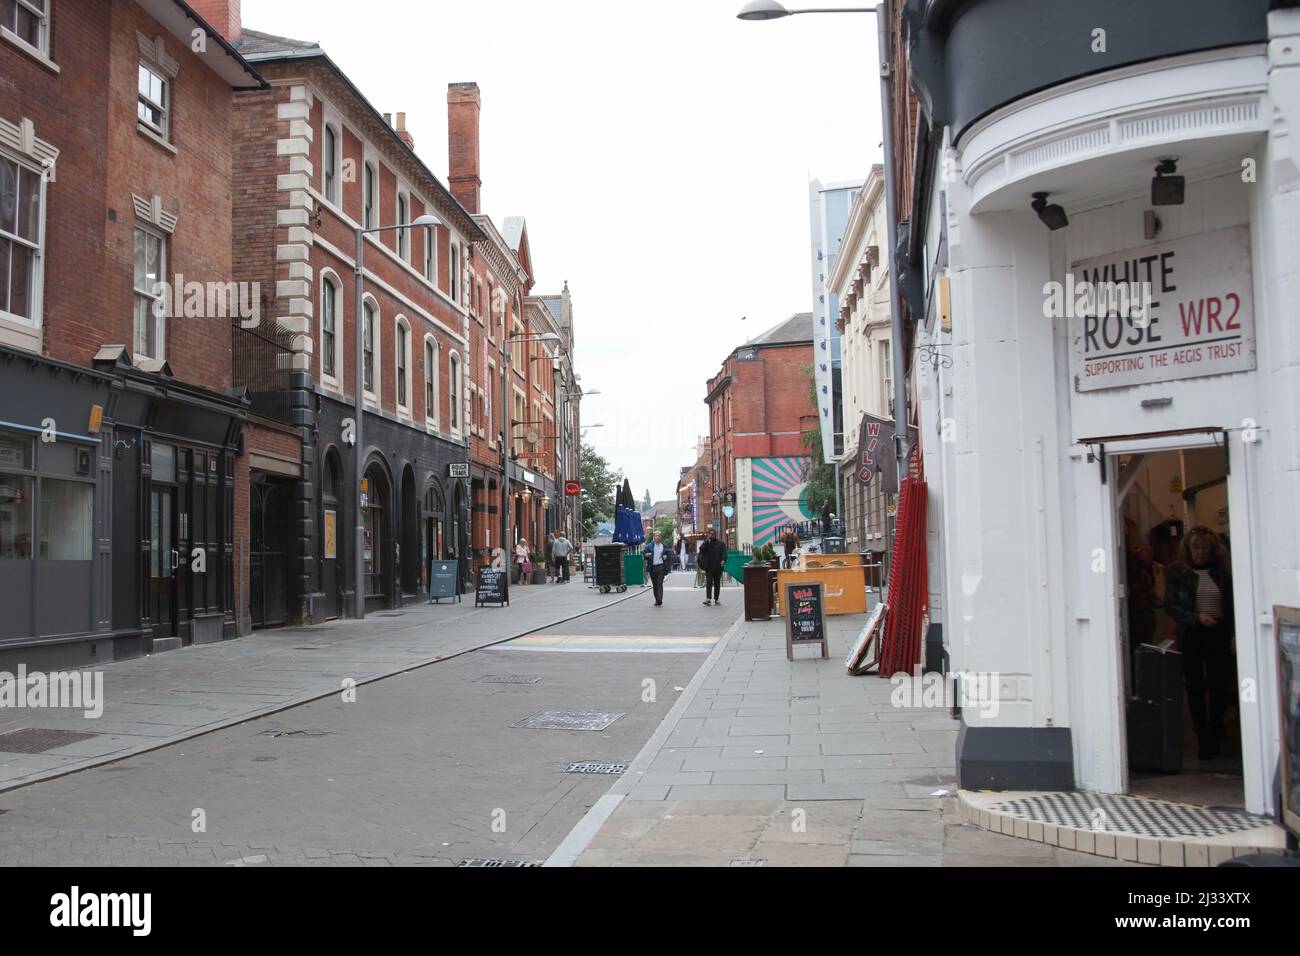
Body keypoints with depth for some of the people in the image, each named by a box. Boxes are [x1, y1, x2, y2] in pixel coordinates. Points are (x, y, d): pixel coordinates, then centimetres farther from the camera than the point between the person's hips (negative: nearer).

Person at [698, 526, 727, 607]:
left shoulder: (721, 544, 7)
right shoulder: (706, 543, 8)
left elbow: (724, 553, -1)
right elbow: (701, 549, -10)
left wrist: (723, 560, -20)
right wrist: (707, 541, -13)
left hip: (718, 567, 1)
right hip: (709, 567, -1)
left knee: (717, 583, 9)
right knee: (708, 583, -11)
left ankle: (716, 599, 18)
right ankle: (708, 599, -19)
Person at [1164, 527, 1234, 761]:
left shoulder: (1222, 572, 4)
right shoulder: (1178, 572, -1)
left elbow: (1231, 605, 6)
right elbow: (1170, 606, -5)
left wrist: (1231, 635, -3)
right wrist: (1197, 617, -17)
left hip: (1218, 636, 1)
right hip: (1191, 636, -1)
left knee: (1221, 686, 2)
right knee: (1195, 688, 3)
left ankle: (1215, 731, 27)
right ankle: (1203, 740, 15)